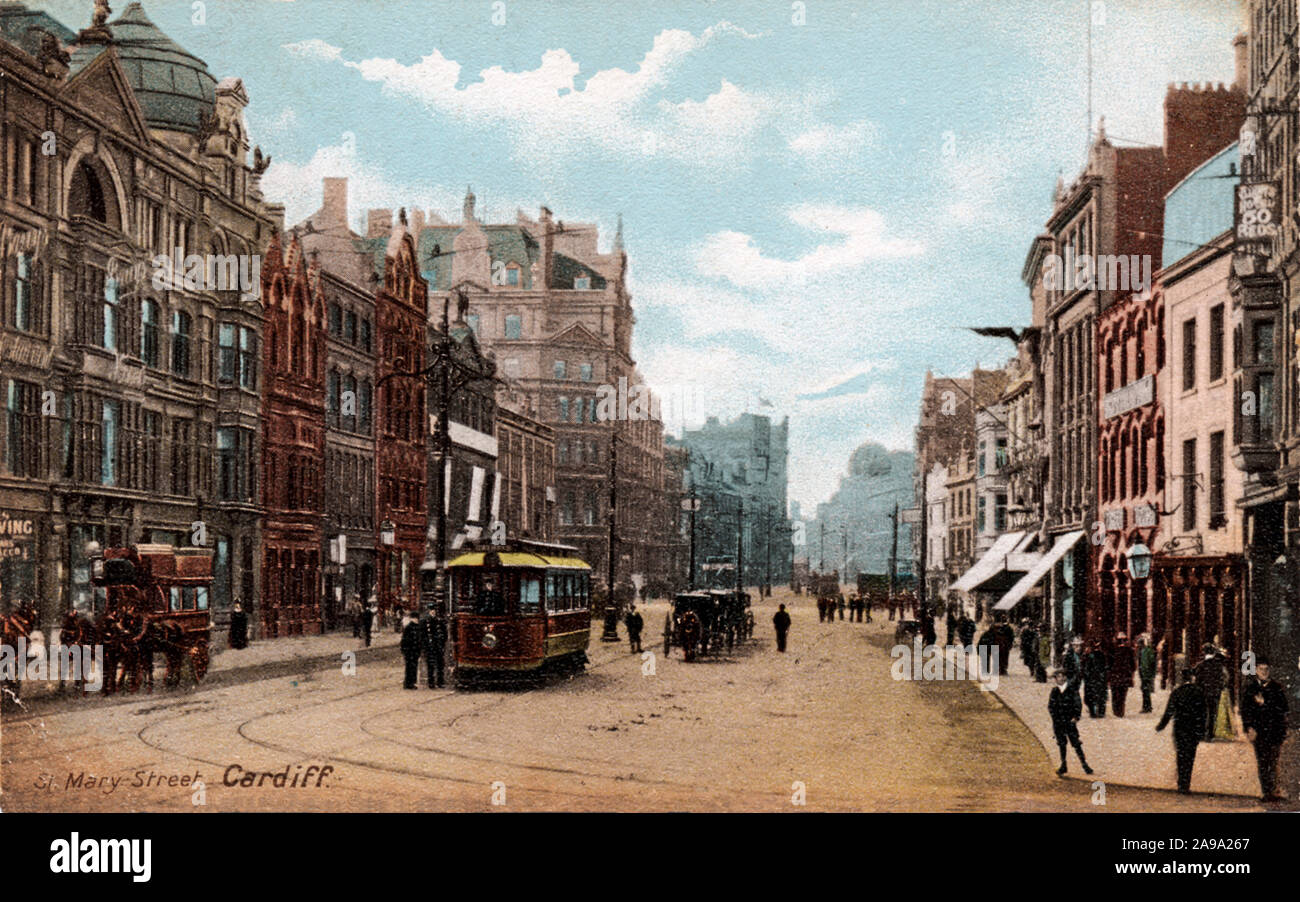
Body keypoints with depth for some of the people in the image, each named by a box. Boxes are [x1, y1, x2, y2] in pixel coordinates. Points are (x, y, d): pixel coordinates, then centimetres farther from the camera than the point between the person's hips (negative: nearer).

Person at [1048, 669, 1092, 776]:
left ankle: (1084, 764, 2)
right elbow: (1050, 706, 12)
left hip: (1070, 722, -3)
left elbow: (1078, 705, -1)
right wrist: (1054, 716, 1)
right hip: (1058, 722, 3)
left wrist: (1076, 717, -8)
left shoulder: (1072, 690, -3)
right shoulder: (1054, 691, 7)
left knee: (1076, 743, -5)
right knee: (1061, 744, 7)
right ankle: (1063, 766, 13)